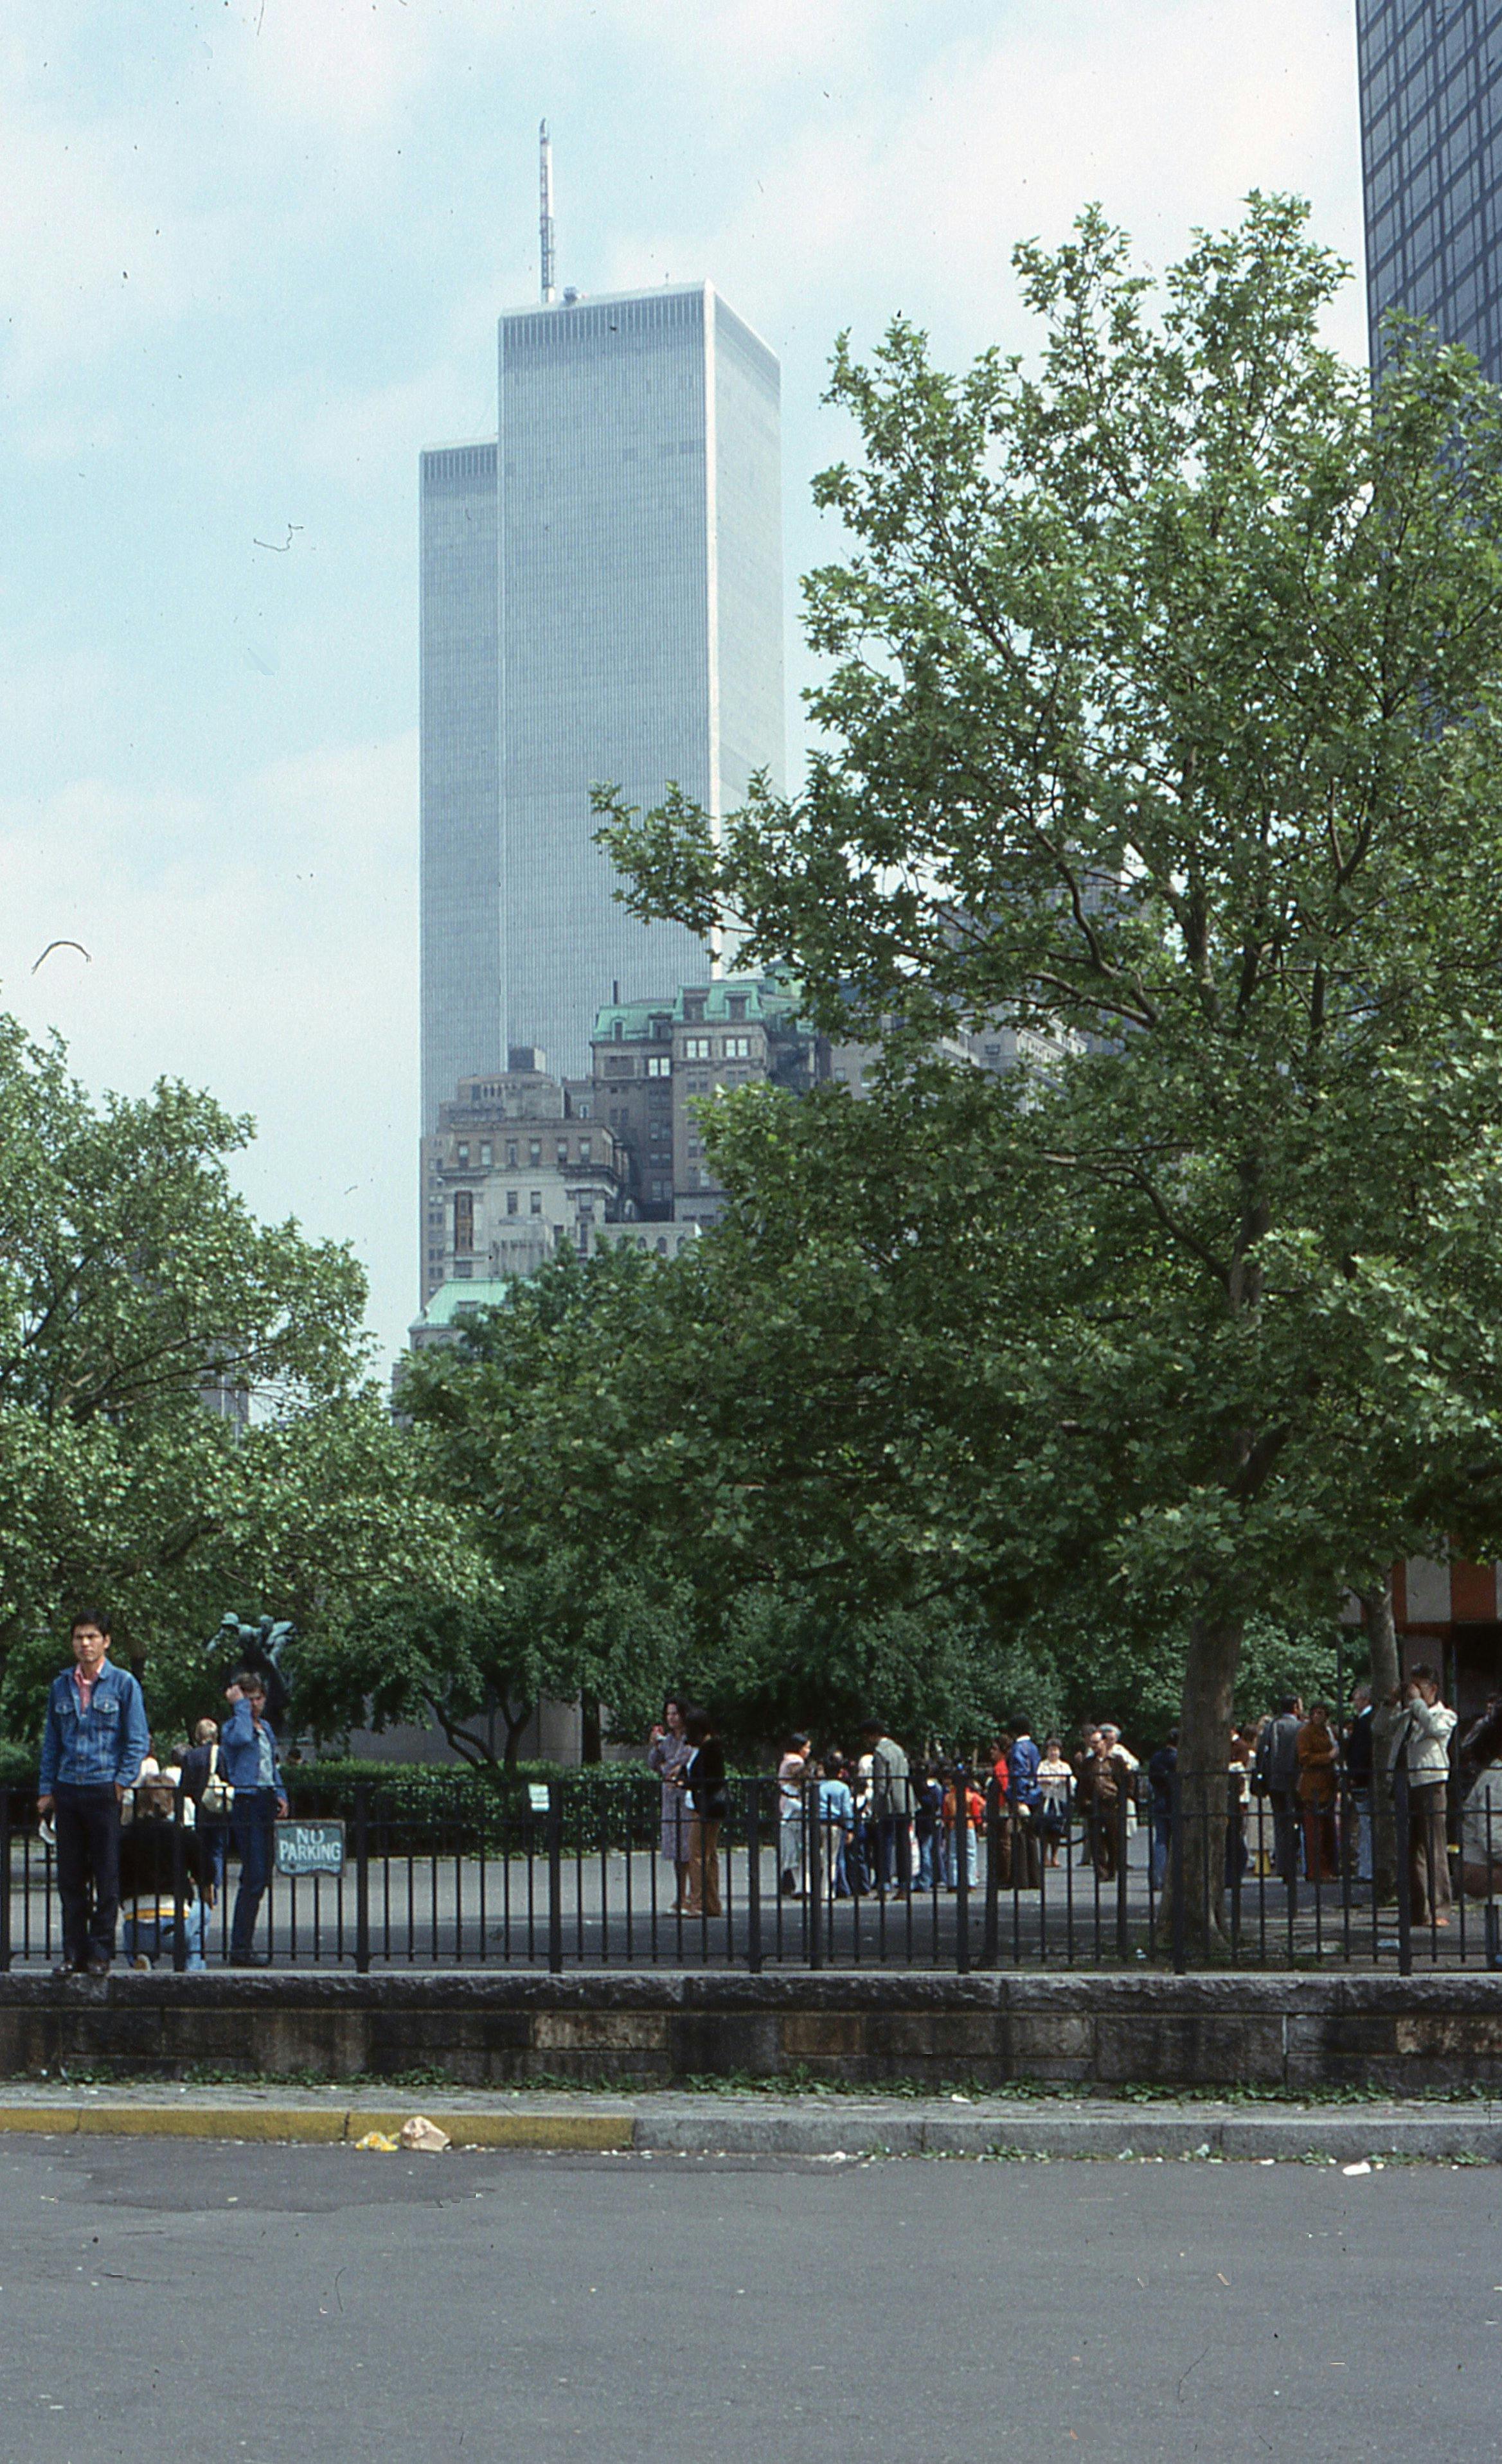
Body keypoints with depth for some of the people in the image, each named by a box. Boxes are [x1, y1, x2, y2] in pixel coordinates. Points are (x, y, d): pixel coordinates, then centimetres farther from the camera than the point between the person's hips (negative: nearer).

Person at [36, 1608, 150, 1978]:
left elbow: (138, 1740, 1)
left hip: (104, 1791, -3)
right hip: (68, 1791, 3)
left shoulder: (123, 1683, 1)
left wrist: (123, 1781, -8)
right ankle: (74, 1952, 12)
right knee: (70, 1878, 5)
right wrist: (47, 1789, 9)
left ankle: (101, 1952, 5)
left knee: (106, 1877, -1)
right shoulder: (61, 1686, 12)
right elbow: (51, 1742, 16)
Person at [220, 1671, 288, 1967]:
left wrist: (280, 1794, 12)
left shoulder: (266, 1728, 19)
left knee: (261, 1875, 8)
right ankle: (240, 1949, -12)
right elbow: (241, 1738, -29)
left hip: (267, 1802, 8)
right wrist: (239, 1706, -16)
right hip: (247, 1804, -8)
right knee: (254, 1875, -14)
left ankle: (244, 1944, 15)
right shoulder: (232, 1727, -5)